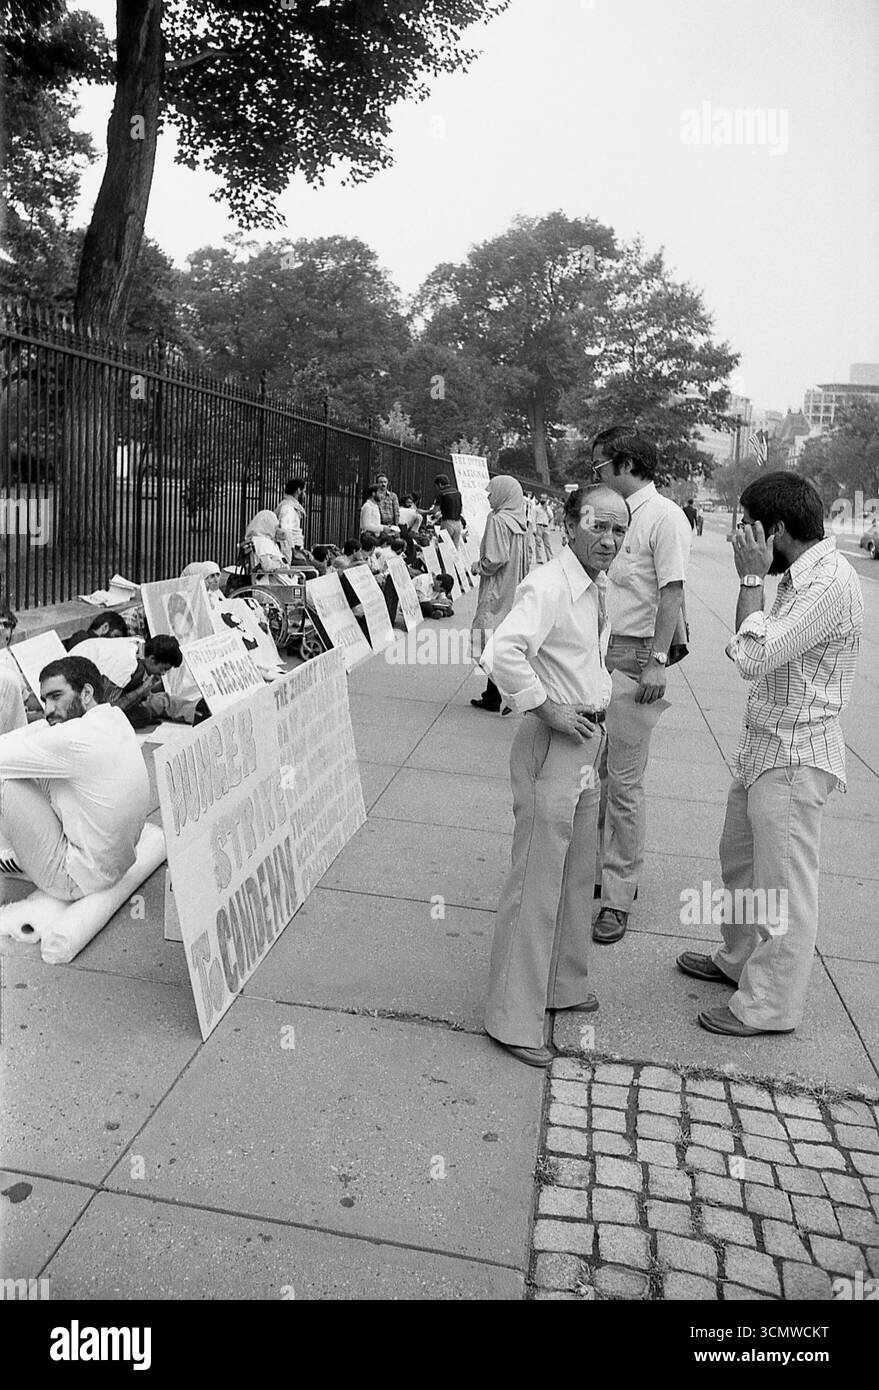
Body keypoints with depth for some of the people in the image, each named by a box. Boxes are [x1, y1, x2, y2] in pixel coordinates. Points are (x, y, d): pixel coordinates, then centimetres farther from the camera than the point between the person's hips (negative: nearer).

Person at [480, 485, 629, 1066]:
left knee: (577, 875, 20)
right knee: (537, 883, -2)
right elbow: (501, 654, -35)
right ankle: (514, 1018, 11)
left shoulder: (599, 587, 10)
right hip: (552, 743, -9)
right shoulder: (548, 586, -20)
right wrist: (547, 709, -25)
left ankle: (563, 985, 38)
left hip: (587, 743, 9)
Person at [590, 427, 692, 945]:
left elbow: (673, 593, -15)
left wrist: (657, 661, -22)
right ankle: (595, 867, 27)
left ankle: (619, 896, 8)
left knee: (624, 781, -3)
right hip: (598, 651, 8)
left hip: (636, 656, -8)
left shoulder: (665, 517, -8)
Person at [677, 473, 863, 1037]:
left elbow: (754, 657, -26)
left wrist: (751, 578, -19)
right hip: (765, 745, 10)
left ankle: (770, 1005, 17)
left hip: (795, 757, -10)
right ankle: (740, 960, 42)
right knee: (740, 859, 23)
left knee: (783, 885, 3)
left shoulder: (830, 583, -21)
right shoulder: (801, 575, 10)